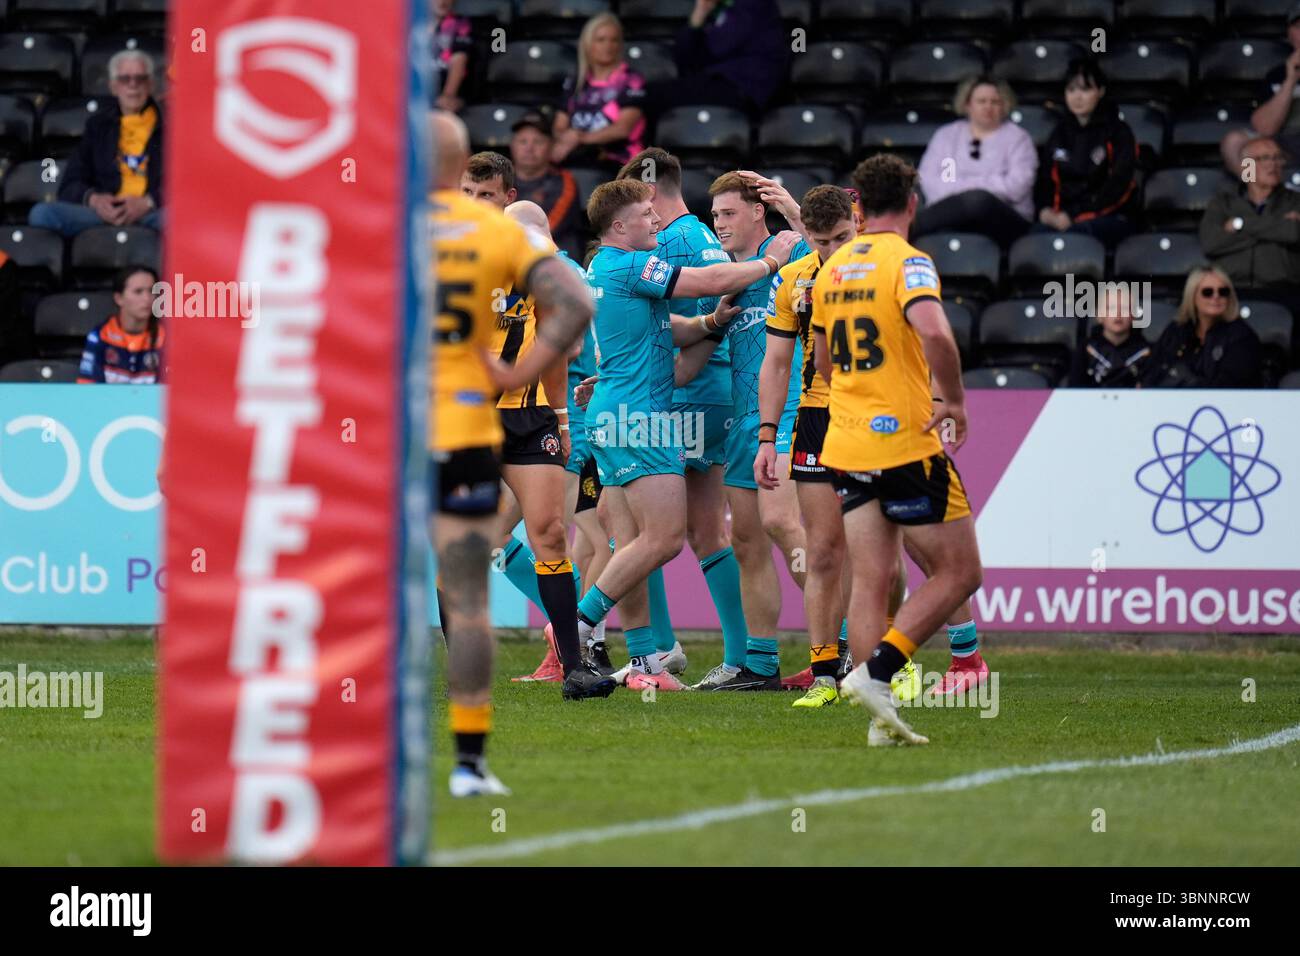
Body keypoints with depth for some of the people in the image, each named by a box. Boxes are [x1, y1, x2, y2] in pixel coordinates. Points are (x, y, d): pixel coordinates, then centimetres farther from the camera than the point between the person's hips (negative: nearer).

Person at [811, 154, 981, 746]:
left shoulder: (831, 270, 12)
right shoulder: (906, 262, -10)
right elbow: (933, 332, -28)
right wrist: (954, 401, -15)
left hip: (846, 447, 7)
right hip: (906, 445, -7)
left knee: (870, 581, 6)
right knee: (958, 573, 2)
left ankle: (880, 718, 0)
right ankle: (876, 672, -11)